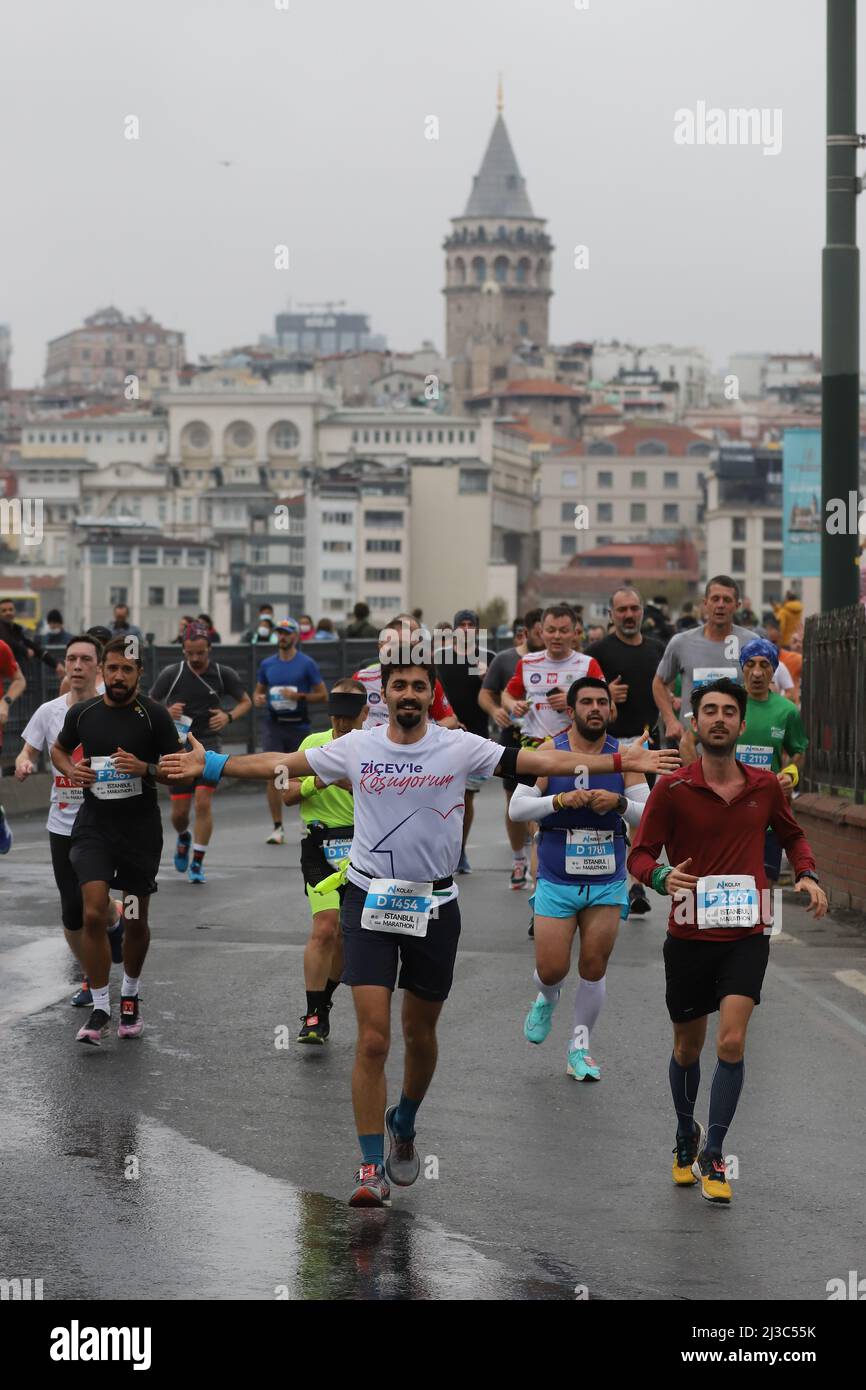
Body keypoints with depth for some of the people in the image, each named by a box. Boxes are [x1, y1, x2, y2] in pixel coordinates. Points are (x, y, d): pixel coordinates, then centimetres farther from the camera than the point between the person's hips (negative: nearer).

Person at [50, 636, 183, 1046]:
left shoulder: (154, 716, -7)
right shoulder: (82, 713, 1)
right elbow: (58, 749, 20)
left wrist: (145, 769, -22)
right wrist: (71, 770, -2)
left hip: (141, 828, -1)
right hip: (93, 826, 1)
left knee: (135, 922, 10)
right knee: (94, 915, -13)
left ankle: (130, 996, 34)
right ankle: (100, 1010, -5)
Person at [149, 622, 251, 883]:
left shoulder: (223, 674, -2)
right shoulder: (171, 673, -3)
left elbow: (246, 702, 11)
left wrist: (229, 716, -9)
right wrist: (166, 713, -14)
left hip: (209, 746, -1)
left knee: (203, 803, -14)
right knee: (179, 811, 1)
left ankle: (197, 862, -2)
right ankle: (183, 838, 37)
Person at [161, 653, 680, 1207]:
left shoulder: (460, 748, -4)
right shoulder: (356, 747, -1)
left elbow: (543, 761, -5)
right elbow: (280, 764, 6)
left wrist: (620, 762, -12)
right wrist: (211, 765, 1)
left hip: (434, 907, 1)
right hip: (370, 904, -1)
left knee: (420, 1035, 13)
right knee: (373, 1040, -9)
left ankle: (403, 1125, 42)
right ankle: (371, 1167, -2)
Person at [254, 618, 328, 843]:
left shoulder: (307, 664, -1)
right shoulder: (267, 664, 9)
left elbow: (323, 695, -1)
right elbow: (258, 690, 21)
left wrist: (298, 696, -15)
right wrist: (257, 699, -2)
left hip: (298, 725, -2)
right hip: (273, 724, 2)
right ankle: (277, 827, -7)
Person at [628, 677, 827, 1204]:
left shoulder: (765, 786, 3)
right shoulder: (672, 788, -5)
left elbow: (792, 835, 21)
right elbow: (640, 853, -4)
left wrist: (808, 875, 2)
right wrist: (662, 876, -26)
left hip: (745, 935, 0)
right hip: (689, 936, 0)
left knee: (731, 1042, -15)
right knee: (688, 1047, 13)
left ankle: (713, 1155, -5)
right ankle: (686, 1140, 37)